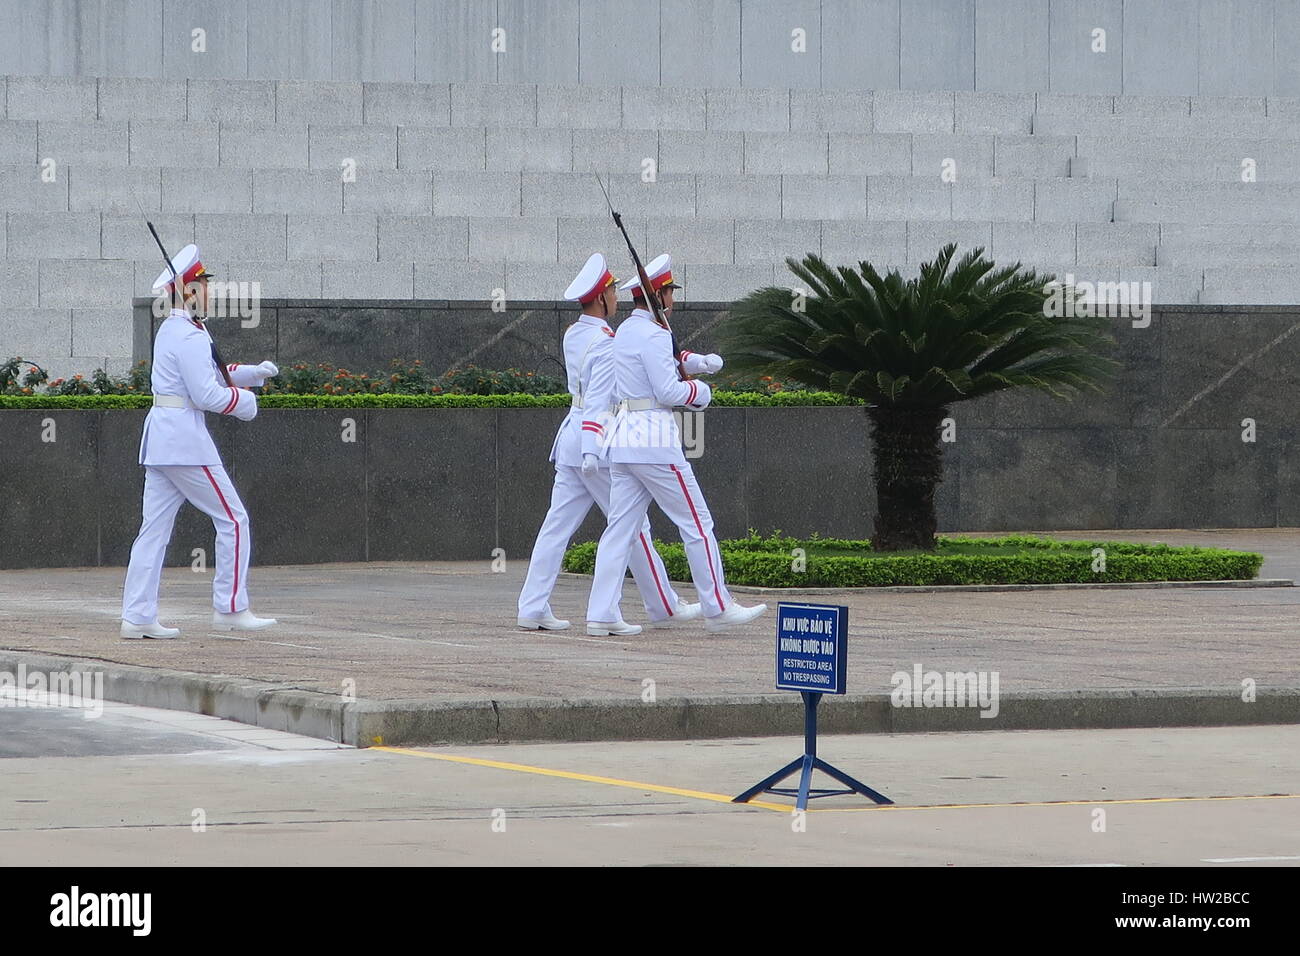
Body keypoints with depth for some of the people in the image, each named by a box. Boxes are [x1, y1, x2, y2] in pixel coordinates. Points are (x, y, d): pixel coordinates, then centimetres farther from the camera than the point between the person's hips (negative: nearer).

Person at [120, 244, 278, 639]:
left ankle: (137, 616, 2)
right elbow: (207, 394, -20)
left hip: (159, 436, 10)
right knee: (232, 519, 0)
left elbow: (211, 372, 24)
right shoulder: (190, 336, -15)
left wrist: (255, 372, 11)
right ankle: (230, 609, 2)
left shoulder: (172, 330, 17)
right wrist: (245, 399, -4)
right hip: (185, 436, -10)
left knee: (154, 527, 6)